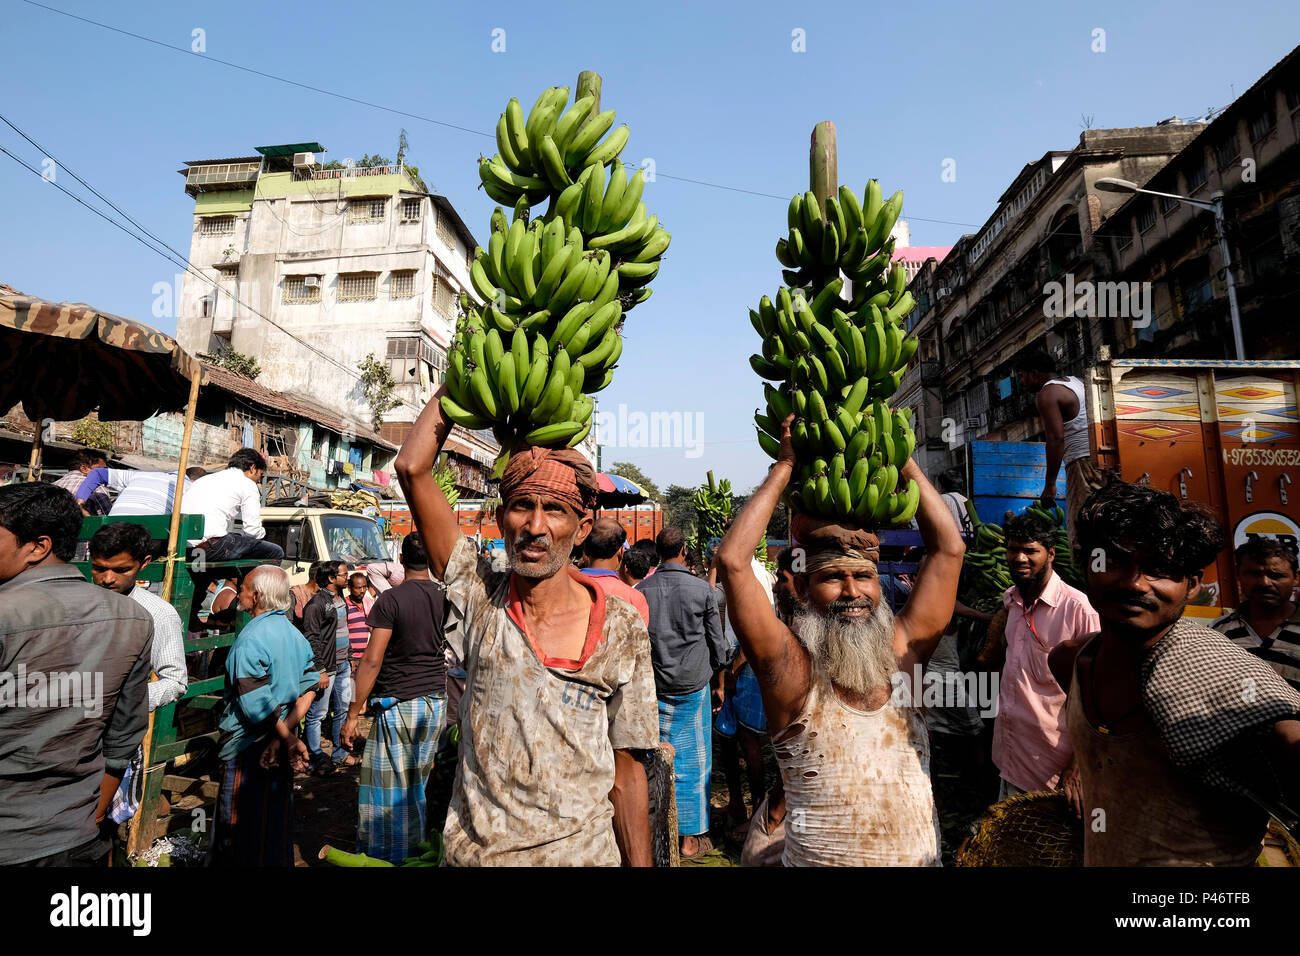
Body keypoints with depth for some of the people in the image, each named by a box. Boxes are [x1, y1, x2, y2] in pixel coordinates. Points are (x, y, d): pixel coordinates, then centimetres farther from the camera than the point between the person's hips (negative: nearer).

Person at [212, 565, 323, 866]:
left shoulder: (250, 638, -17)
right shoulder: (295, 634, 4)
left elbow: (257, 703, -21)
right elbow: (310, 686, 0)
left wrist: (288, 738, -14)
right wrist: (286, 733, -7)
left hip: (248, 745, -7)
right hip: (279, 740, 7)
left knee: (241, 823, 7)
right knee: (276, 816, 19)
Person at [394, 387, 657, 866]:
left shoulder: (621, 630, -11)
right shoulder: (480, 597, -9)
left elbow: (626, 773, -5)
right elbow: (412, 468, -13)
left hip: (578, 850, -1)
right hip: (472, 850, 2)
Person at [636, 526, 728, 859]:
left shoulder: (641, 590, -4)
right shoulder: (702, 589, -10)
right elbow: (717, 643, -2)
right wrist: (719, 682, 12)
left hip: (653, 688, 2)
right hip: (693, 686, -2)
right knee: (693, 761, 9)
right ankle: (691, 838, 20)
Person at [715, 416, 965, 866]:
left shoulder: (902, 652, 0)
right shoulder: (793, 670, -10)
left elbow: (949, 548, 0)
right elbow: (732, 559, -20)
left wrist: (902, 458, -1)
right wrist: (786, 465, -12)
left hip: (922, 857, 4)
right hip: (818, 859, -3)